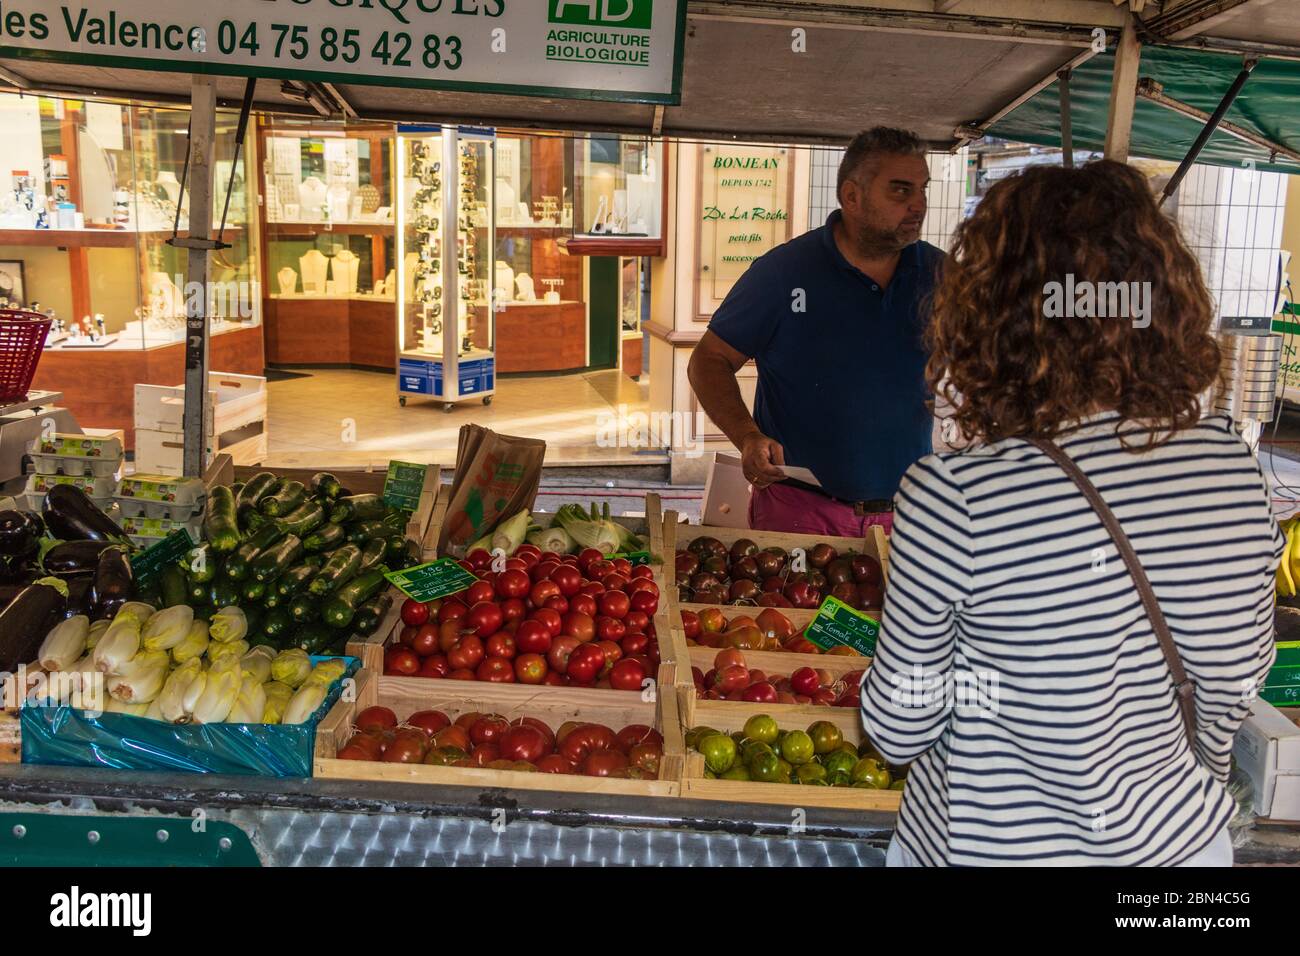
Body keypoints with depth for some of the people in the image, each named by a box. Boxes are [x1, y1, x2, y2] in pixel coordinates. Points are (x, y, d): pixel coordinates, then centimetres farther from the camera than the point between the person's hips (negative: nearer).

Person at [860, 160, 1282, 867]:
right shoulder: (1230, 463, -12)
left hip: (996, 843, -4)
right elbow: (1236, 686, 2)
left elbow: (899, 728, -16)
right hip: (1185, 835, 4)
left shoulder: (956, 496, -27)